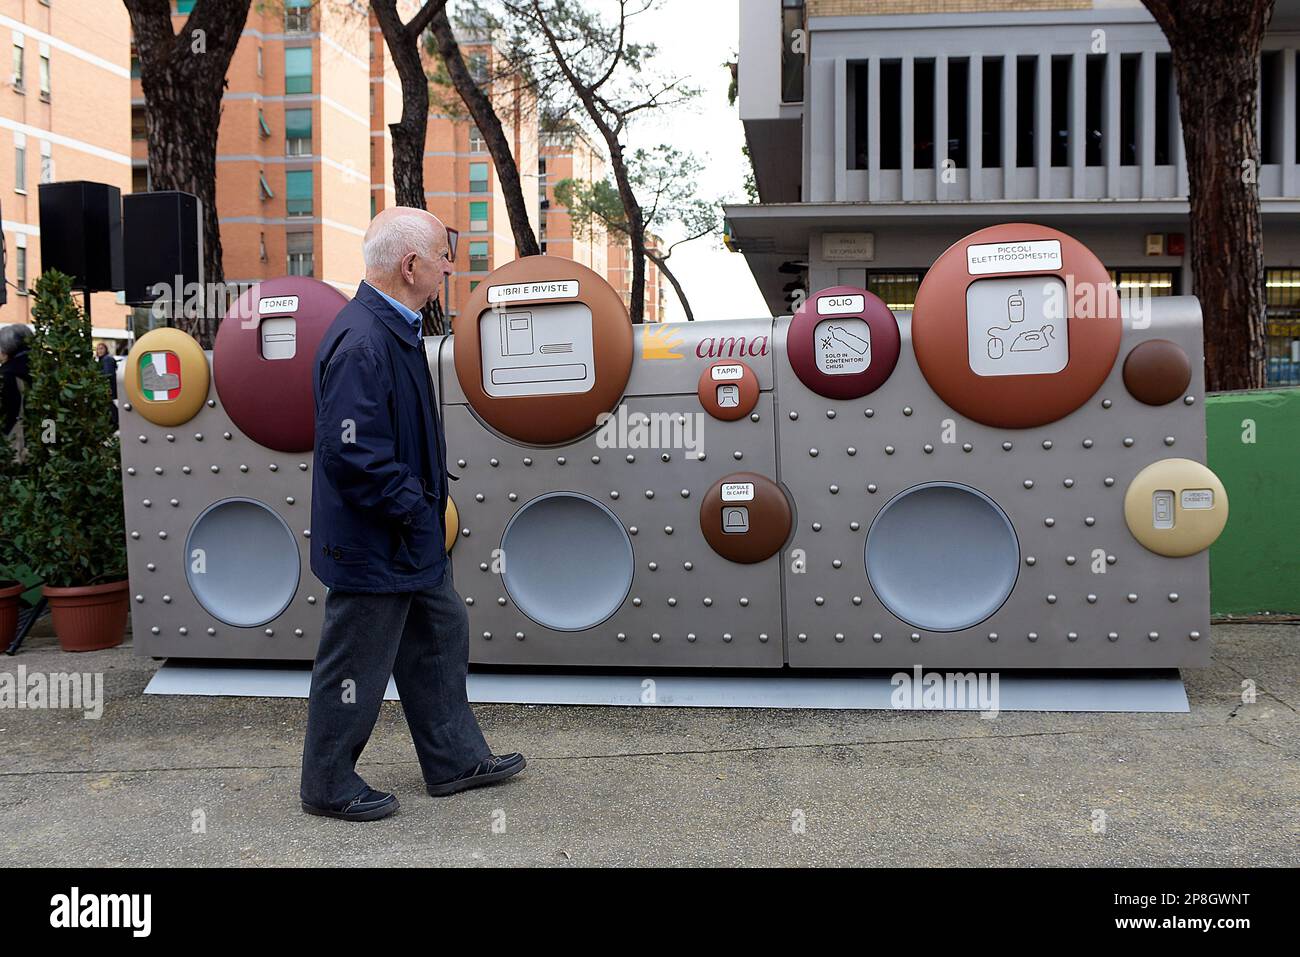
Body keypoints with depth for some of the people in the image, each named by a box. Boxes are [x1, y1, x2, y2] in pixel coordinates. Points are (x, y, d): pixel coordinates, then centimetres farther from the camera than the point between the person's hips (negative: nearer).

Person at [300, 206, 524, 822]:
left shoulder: (396, 330, 8)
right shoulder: (360, 343, -25)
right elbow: (353, 455, -30)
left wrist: (426, 505, 13)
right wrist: (414, 510, -19)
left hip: (413, 539, 11)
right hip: (373, 546, -11)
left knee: (440, 638, 20)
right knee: (357, 666, 5)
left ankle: (455, 760, 36)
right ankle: (328, 786, 24)